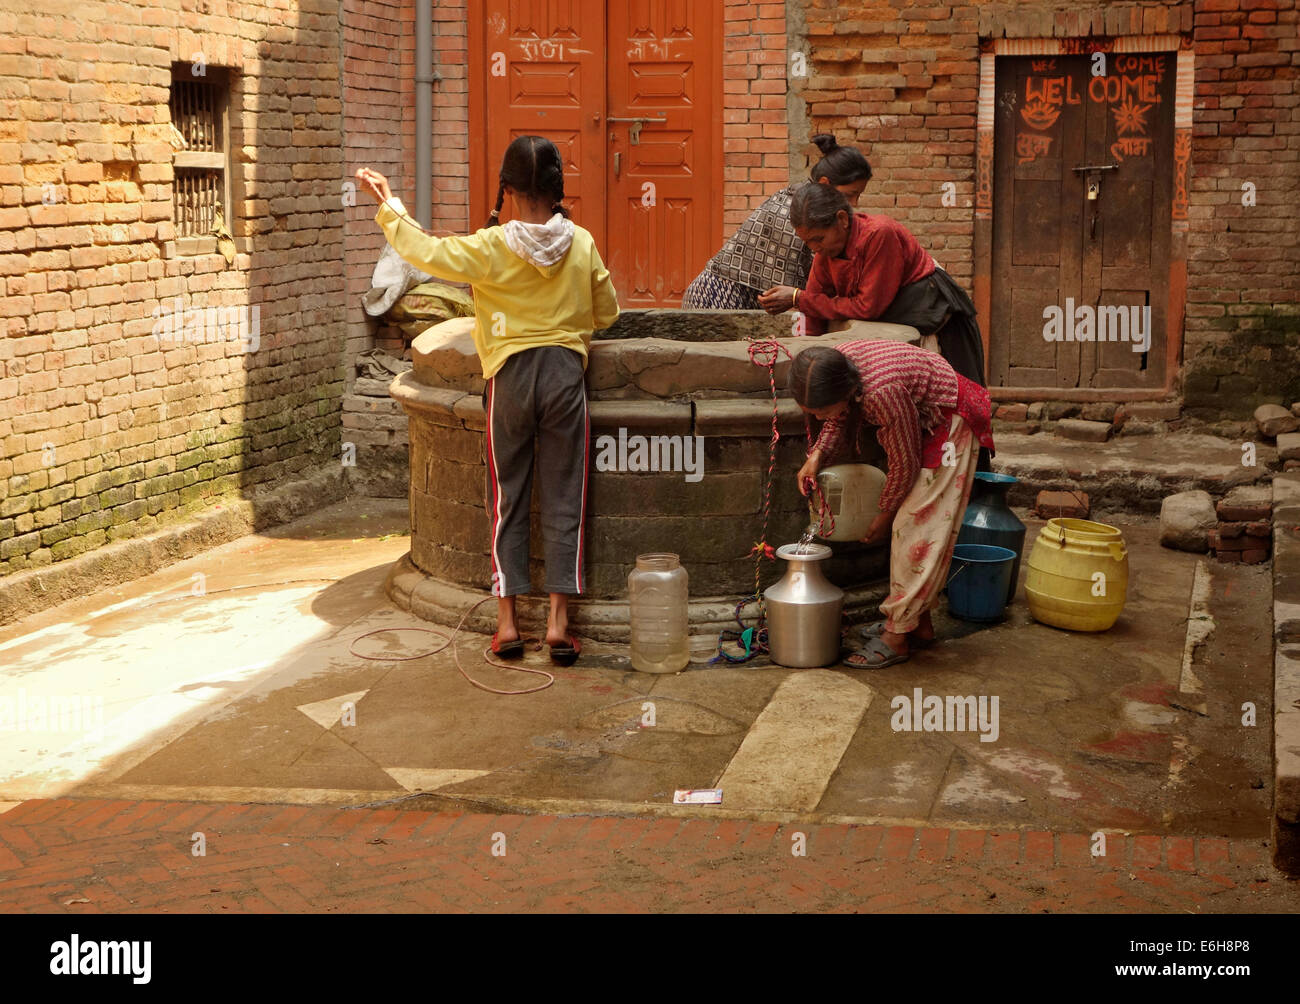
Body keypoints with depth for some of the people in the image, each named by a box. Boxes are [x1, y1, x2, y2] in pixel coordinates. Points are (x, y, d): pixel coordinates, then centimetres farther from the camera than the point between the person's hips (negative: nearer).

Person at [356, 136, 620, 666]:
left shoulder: (490, 248, -9)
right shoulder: (582, 244, -1)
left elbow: (425, 250, -2)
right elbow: (606, 312, 11)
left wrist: (388, 205, 12)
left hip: (511, 374, -1)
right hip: (566, 370, 1)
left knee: (507, 501, 9)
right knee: (563, 502, 5)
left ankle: (507, 622, 10)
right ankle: (558, 622, 4)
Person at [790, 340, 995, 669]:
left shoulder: (883, 392, -39)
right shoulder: (832, 367, -17)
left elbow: (905, 463, -24)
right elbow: (841, 419, 4)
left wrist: (885, 512, -9)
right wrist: (816, 456, -14)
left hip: (948, 425, -9)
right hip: (920, 423, 9)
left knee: (919, 526, -9)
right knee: (908, 525, 14)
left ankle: (897, 637, -4)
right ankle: (920, 624, 24)